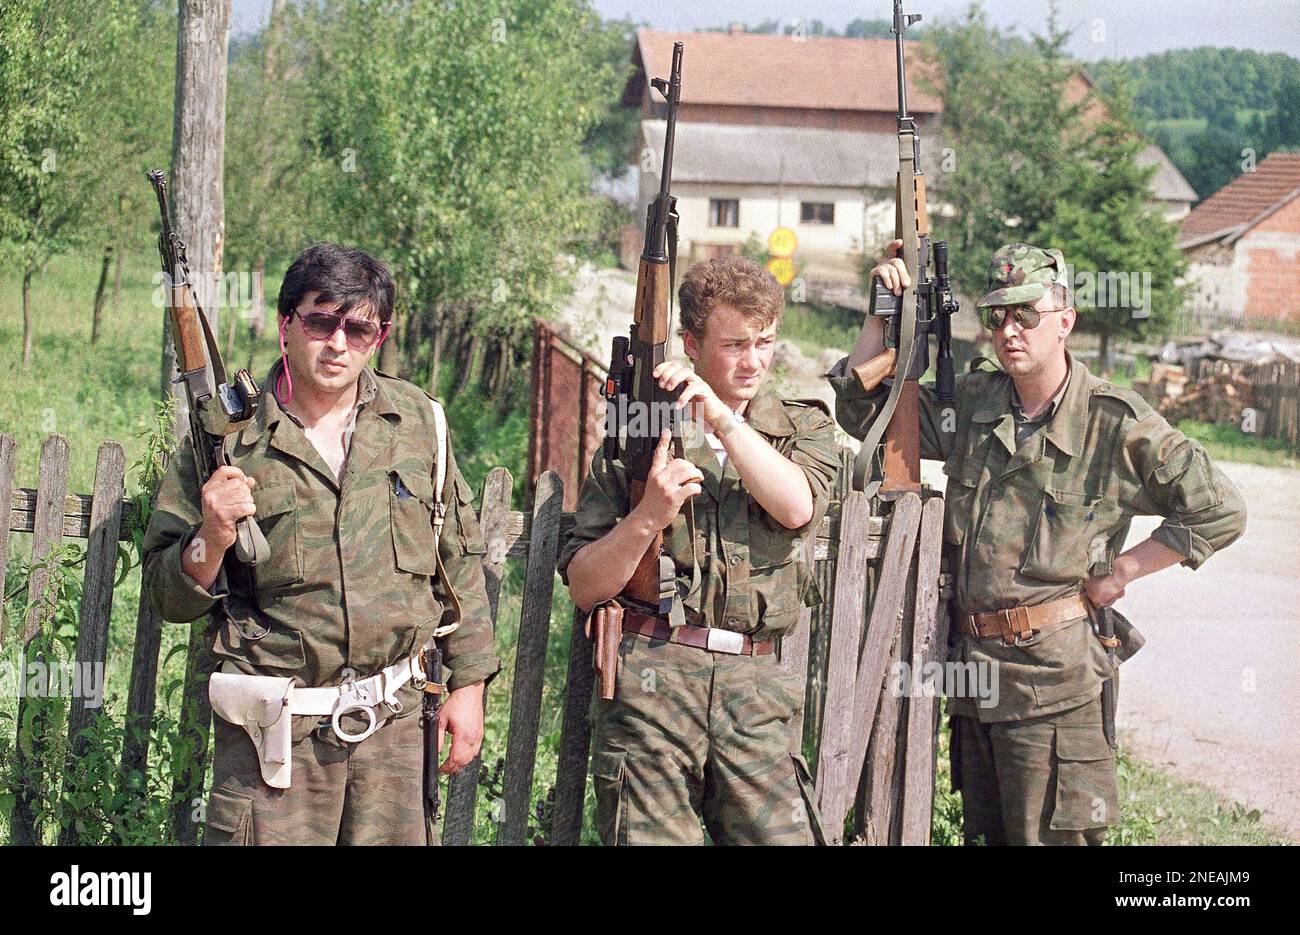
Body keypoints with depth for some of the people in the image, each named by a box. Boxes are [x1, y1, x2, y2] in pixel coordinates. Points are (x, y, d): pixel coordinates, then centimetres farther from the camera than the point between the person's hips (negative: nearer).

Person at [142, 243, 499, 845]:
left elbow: (459, 557, 12)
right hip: (275, 730, -3)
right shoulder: (228, 433, -4)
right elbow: (168, 597, -1)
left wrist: (468, 683, 9)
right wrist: (212, 538, -20)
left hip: (396, 721, 3)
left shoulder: (417, 421, 4)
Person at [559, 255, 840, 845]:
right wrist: (649, 515, -13)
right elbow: (584, 588, 3)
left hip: (755, 688, 1)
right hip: (649, 682, -1)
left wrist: (719, 416, -13)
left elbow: (796, 506, -11)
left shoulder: (805, 428, 13)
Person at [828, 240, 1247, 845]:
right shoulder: (967, 404, 6)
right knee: (985, 833, 17)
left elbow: (1220, 511, -4)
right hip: (972, 665, 6)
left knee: (1053, 835, -3)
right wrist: (884, 312, 2)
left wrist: (1122, 570, -5)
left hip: (1053, 672, -5)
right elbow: (860, 406, 12)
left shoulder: (1117, 421, -7)